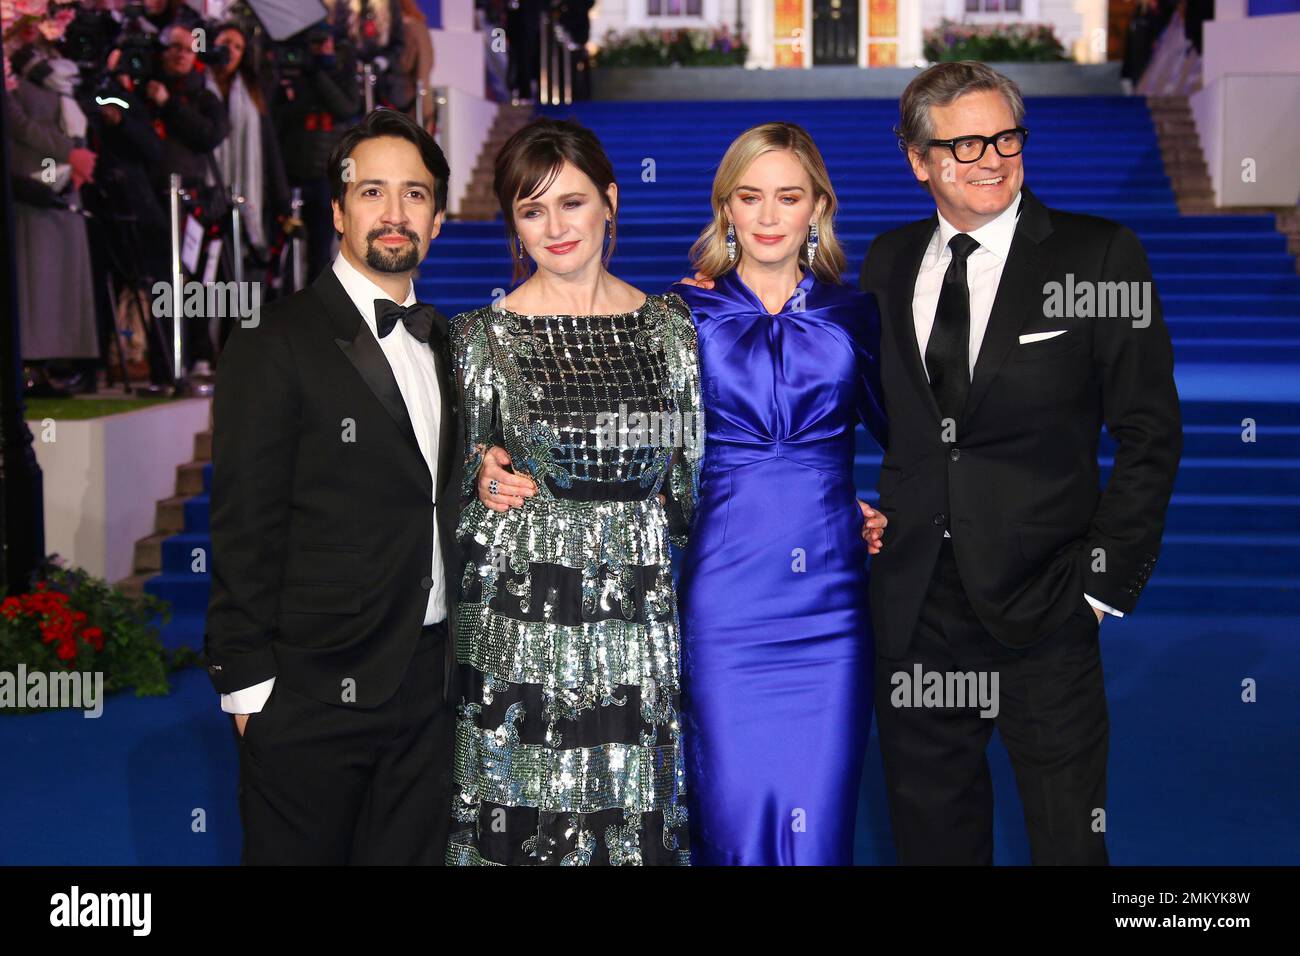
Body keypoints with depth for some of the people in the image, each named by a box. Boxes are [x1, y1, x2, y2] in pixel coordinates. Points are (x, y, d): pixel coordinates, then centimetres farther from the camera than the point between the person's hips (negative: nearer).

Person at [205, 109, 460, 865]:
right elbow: (245, 528, -10)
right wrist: (249, 683, -12)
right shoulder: (276, 346, -7)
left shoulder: (445, 344, 13)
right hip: (315, 690, -6)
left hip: (430, 684, 6)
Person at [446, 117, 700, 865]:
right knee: (525, 826, 4)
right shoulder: (486, 338, -2)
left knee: (638, 821, 8)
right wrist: (487, 489, -14)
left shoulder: (668, 324, 5)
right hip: (522, 629, -2)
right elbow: (456, 498, 4)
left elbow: (690, 477, 12)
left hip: (640, 625, 2)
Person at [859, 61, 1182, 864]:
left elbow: (1150, 432, -4)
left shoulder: (1100, 255, -4)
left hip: (1044, 601, -3)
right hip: (913, 603, 4)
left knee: (1069, 834, 5)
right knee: (931, 830, 15)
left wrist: (1109, 580, -8)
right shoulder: (888, 263, 8)